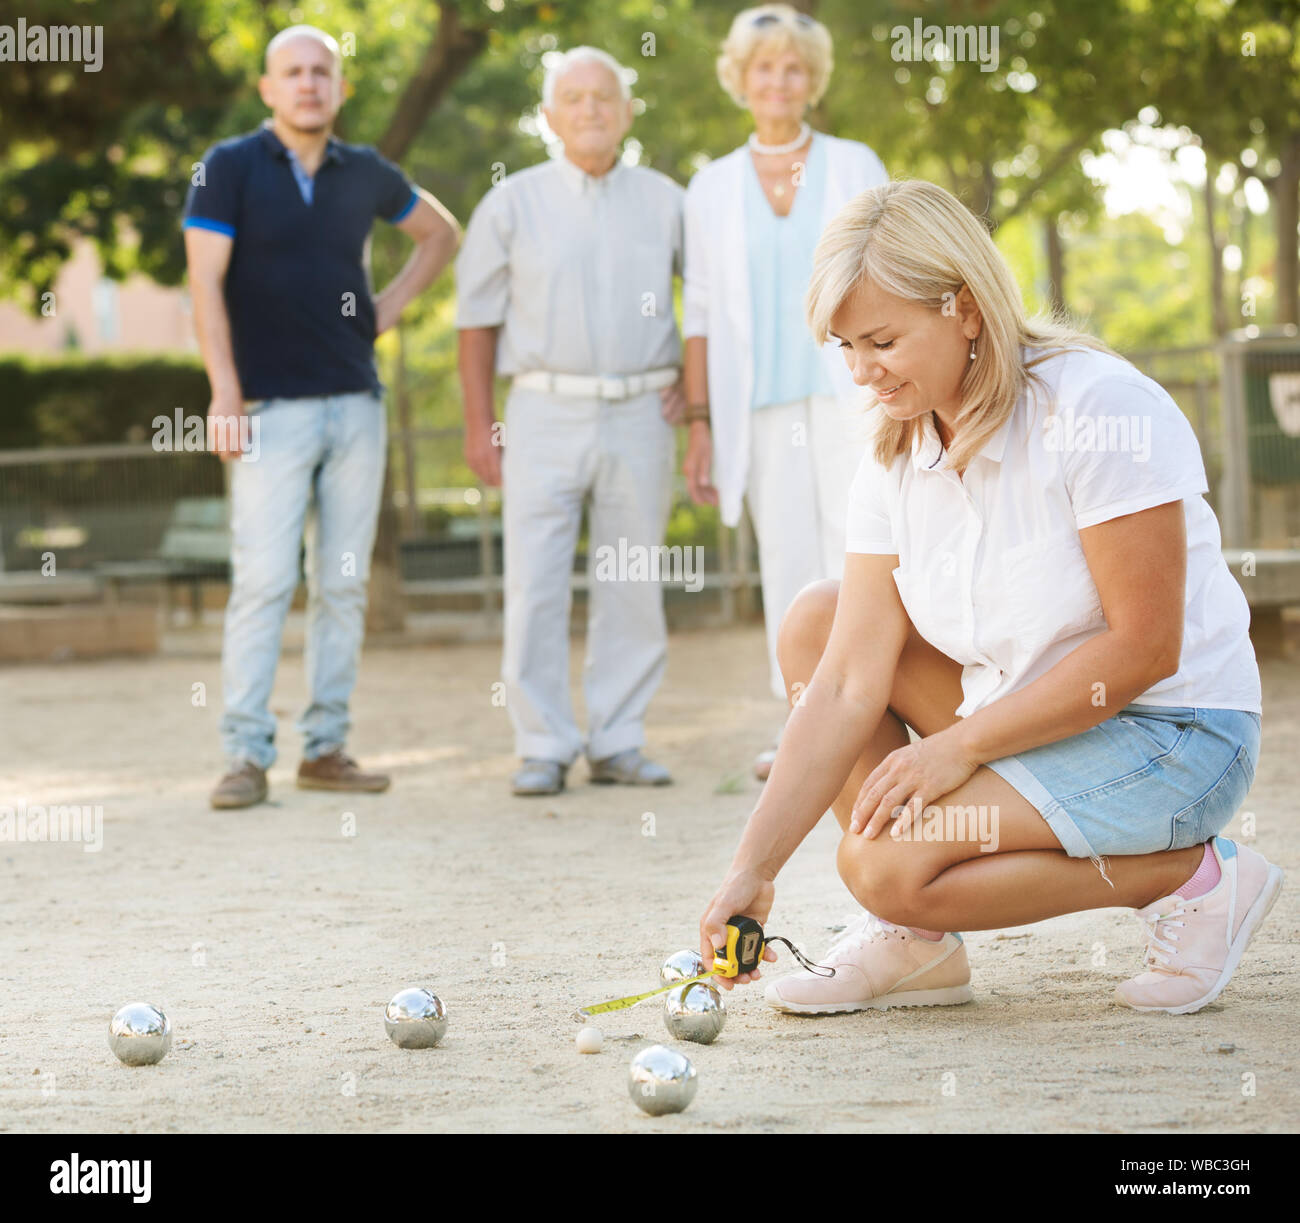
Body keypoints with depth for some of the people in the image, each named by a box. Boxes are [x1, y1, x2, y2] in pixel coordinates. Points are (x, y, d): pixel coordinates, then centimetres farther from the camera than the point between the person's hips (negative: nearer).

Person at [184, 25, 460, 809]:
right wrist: (225, 392, -15)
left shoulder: (365, 174, 10)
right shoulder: (230, 168, -1)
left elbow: (442, 233, 26)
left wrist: (391, 305, 12)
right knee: (263, 580, -10)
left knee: (344, 583, 5)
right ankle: (247, 755, -7)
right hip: (272, 407, -4)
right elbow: (206, 283, -7)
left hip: (356, 404, 4)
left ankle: (327, 747, 11)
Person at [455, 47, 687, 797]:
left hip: (640, 415, 2)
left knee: (634, 592, 4)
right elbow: (478, 317, 6)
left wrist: (692, 380, 6)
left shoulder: (666, 202, 8)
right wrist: (480, 425, 1)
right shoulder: (513, 204, 4)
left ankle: (618, 743, 12)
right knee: (535, 588, -5)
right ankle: (543, 749, 1)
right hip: (546, 412, -1)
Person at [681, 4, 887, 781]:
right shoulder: (713, 189, 11)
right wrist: (701, 425, 6)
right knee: (786, 560, 1)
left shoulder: (855, 166, 8)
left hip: (849, 389, -2)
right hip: (762, 405, 2)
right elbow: (702, 311, 11)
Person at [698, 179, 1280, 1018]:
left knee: (890, 863, -24)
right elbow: (848, 689, -6)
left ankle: (1191, 877, -8)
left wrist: (960, 744, -20)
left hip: (1169, 738, -8)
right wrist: (754, 868, -14)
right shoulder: (896, 461, -1)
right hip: (1031, 717, 8)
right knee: (815, 623, -1)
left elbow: (1143, 646, -23)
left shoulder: (1100, 407, -21)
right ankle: (915, 944, -1)